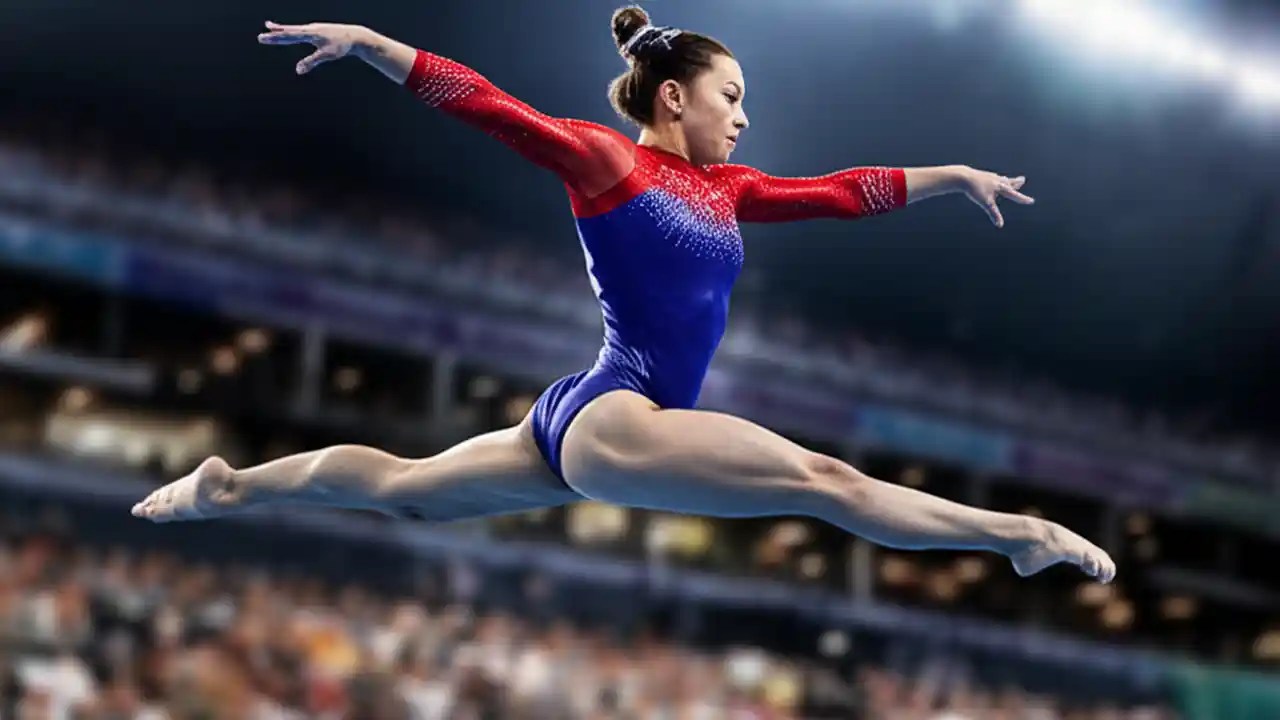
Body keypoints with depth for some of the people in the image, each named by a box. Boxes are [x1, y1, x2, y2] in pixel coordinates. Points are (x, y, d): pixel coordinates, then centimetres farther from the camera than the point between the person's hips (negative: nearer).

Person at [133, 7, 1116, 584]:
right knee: (827, 482, -18)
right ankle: (1017, 535, -17)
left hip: (588, 428, 9)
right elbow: (491, 105, -11)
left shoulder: (725, 189, 15)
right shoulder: (604, 160, -5)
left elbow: (843, 192, 18)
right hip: (606, 418, -9)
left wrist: (955, 175, 20)